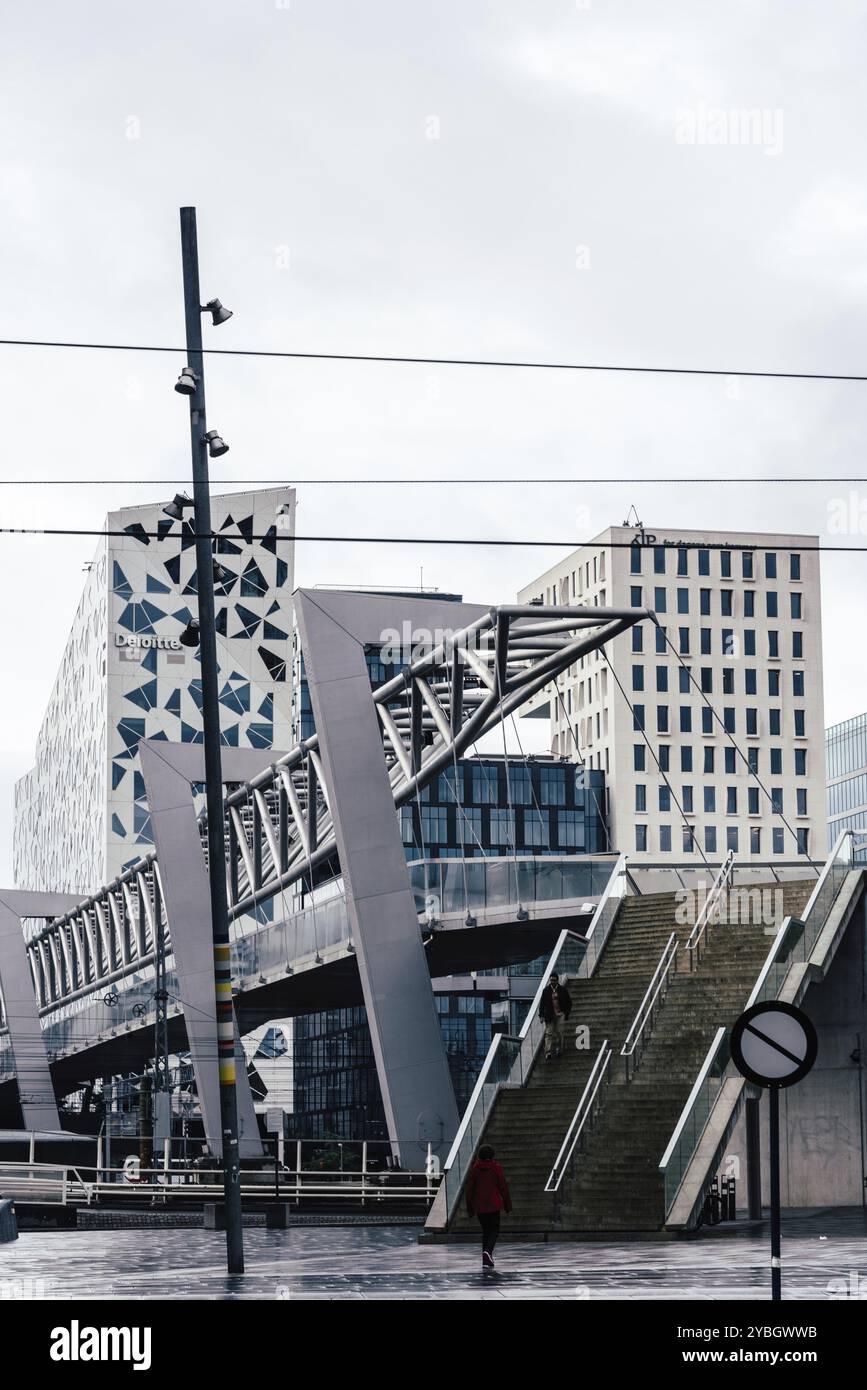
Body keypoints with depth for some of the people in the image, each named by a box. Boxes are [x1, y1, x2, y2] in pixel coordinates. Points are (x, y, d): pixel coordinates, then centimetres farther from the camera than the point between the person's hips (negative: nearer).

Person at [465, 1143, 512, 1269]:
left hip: (479, 1206, 3)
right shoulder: (496, 1168, -6)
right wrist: (507, 1205, 6)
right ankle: (488, 1252, -20)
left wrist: (470, 1208, 10)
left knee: (485, 1230, 15)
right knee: (494, 1230, 7)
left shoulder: (474, 1169, 0)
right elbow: (503, 1187, -4)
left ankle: (487, 1260, 12)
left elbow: (469, 1188, 2)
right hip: (494, 1205, -3)